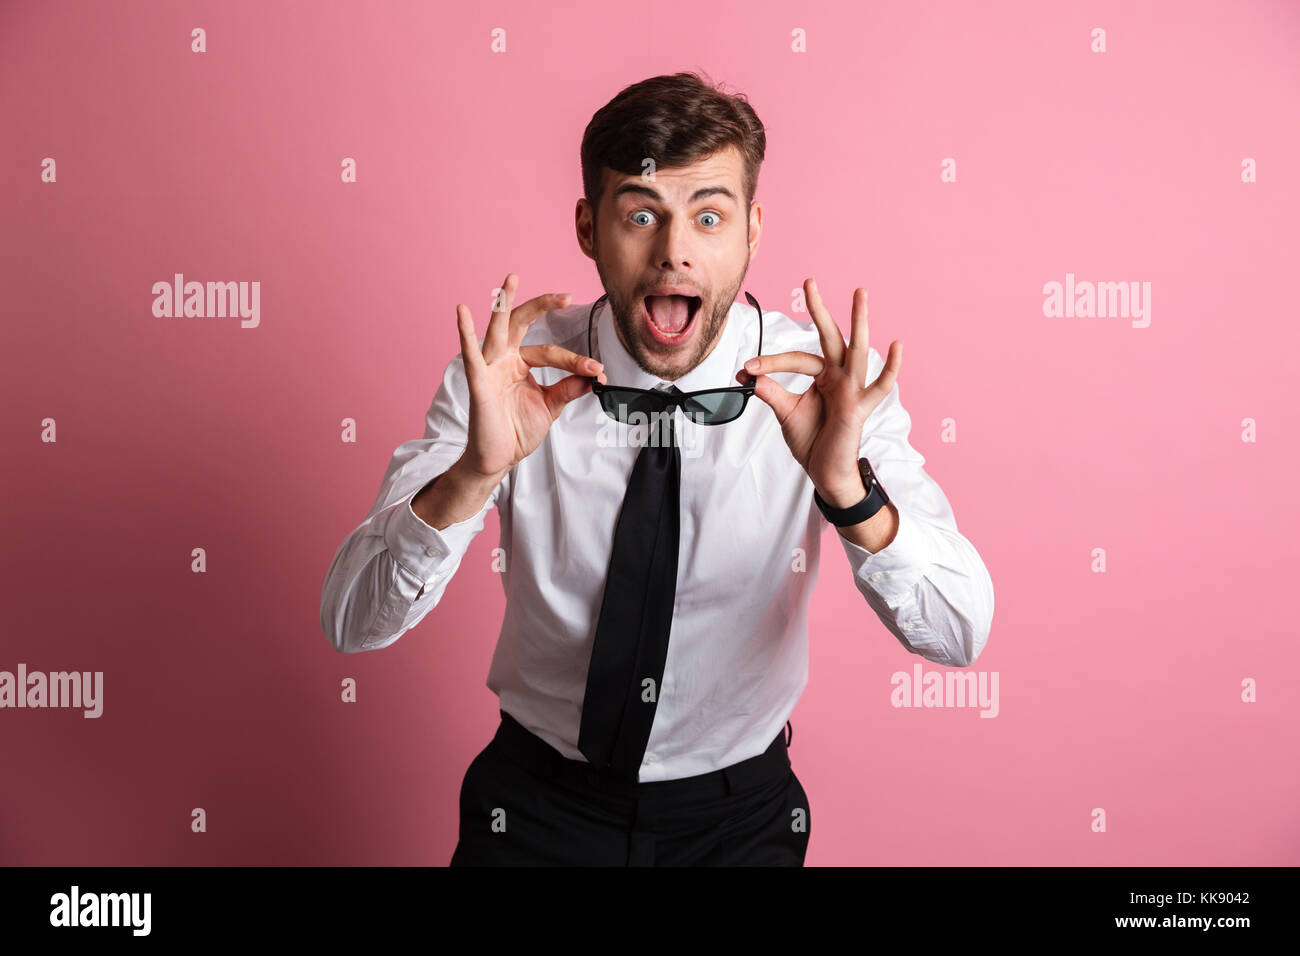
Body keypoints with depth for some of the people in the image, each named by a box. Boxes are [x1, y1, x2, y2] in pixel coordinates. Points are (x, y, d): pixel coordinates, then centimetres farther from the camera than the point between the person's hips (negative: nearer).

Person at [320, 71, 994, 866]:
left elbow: (960, 637, -22)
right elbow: (350, 623, -22)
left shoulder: (827, 384, -18)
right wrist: (472, 474, -40)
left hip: (741, 813, 1)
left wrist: (850, 491, -41)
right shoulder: (508, 377, -17)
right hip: (540, 806, 0)